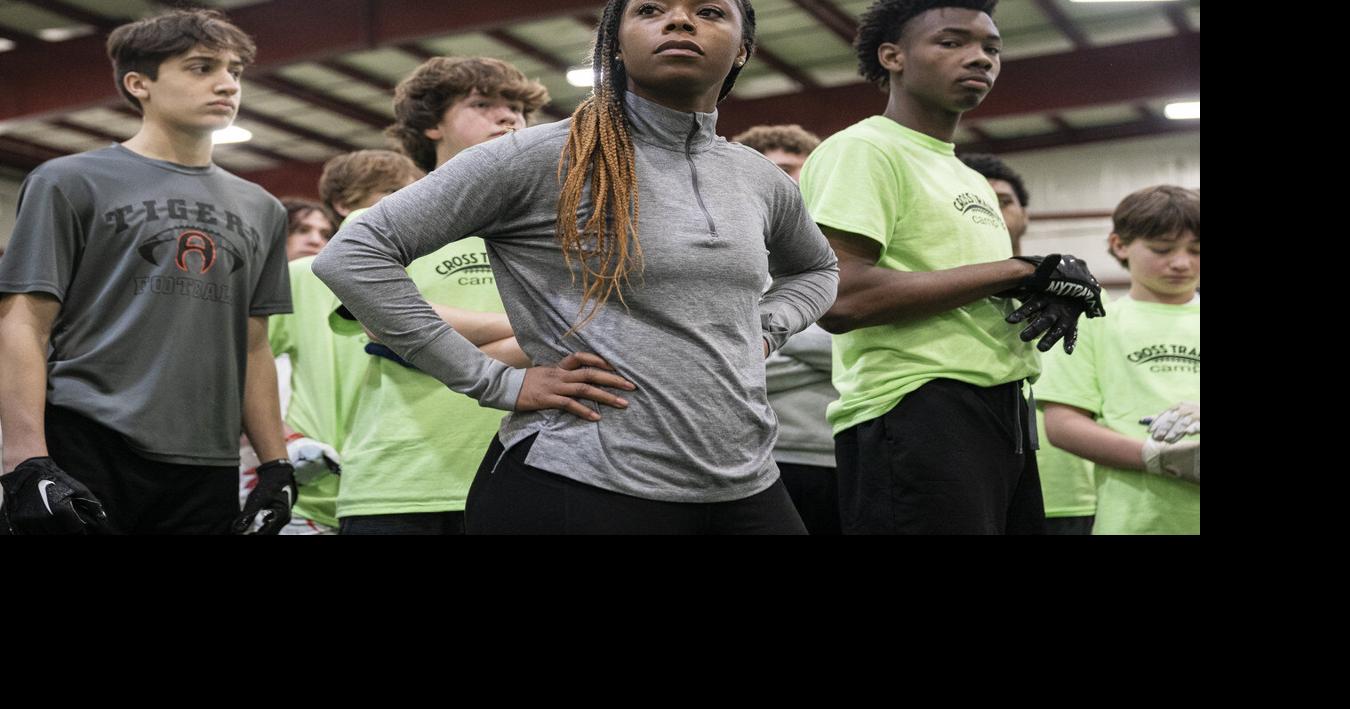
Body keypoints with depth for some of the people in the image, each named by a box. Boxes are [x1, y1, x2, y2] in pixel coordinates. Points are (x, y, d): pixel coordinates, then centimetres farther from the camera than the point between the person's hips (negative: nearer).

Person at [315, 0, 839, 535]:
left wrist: (764, 331, 9)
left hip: (747, 490, 6)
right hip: (577, 489, -5)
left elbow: (816, 269, 31)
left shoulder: (761, 181, 9)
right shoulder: (544, 157, -7)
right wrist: (498, 383, -13)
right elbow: (352, 256, -10)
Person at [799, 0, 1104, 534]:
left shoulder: (971, 180, 23)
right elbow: (840, 300, -21)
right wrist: (1018, 270, -14)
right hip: (916, 411, -9)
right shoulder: (862, 149, -6)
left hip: (1003, 414, 9)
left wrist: (1058, 294, 2)